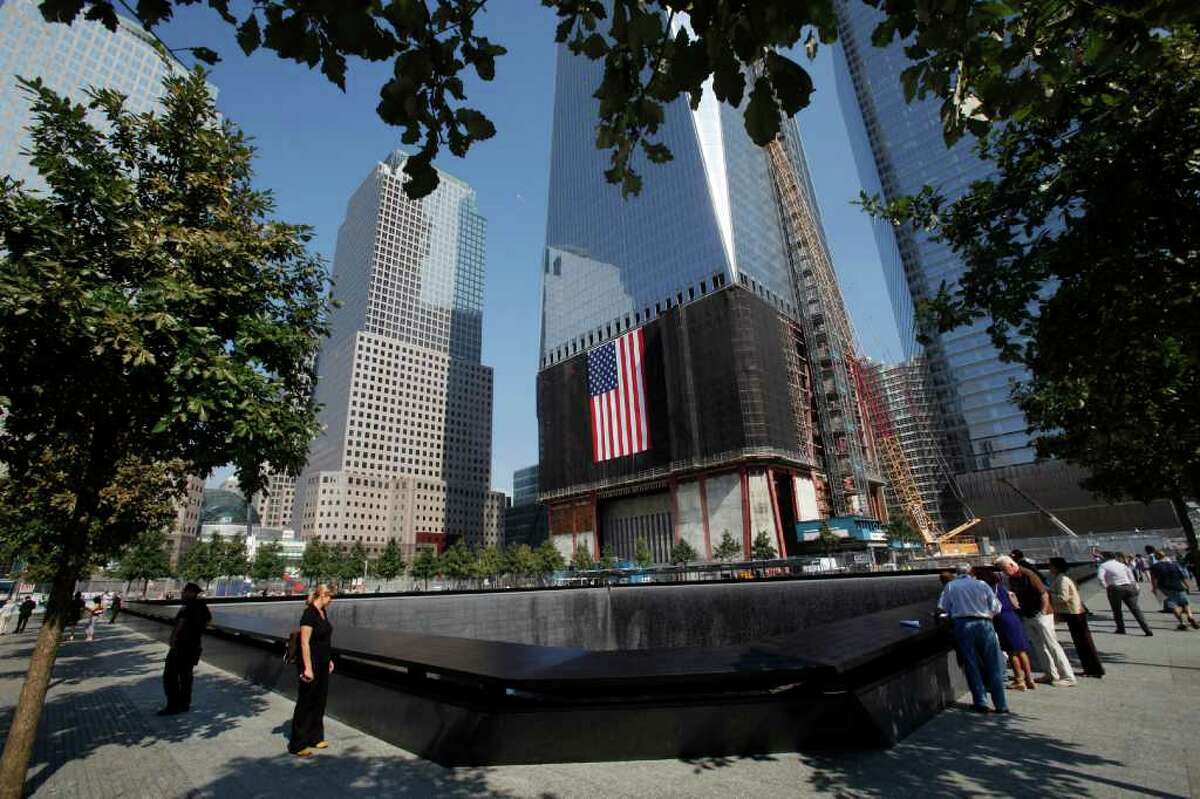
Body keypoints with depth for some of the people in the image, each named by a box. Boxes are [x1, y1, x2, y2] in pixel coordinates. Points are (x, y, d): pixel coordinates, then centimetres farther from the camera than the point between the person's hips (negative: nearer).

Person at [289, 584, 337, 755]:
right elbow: (305, 643, -22)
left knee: (320, 701, 16)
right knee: (305, 703, 4)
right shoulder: (309, 614, -19)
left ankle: (314, 737, 29)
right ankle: (297, 744, 17)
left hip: (322, 665, 9)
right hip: (311, 664, -8)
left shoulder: (323, 612, 8)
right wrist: (308, 668, -22)